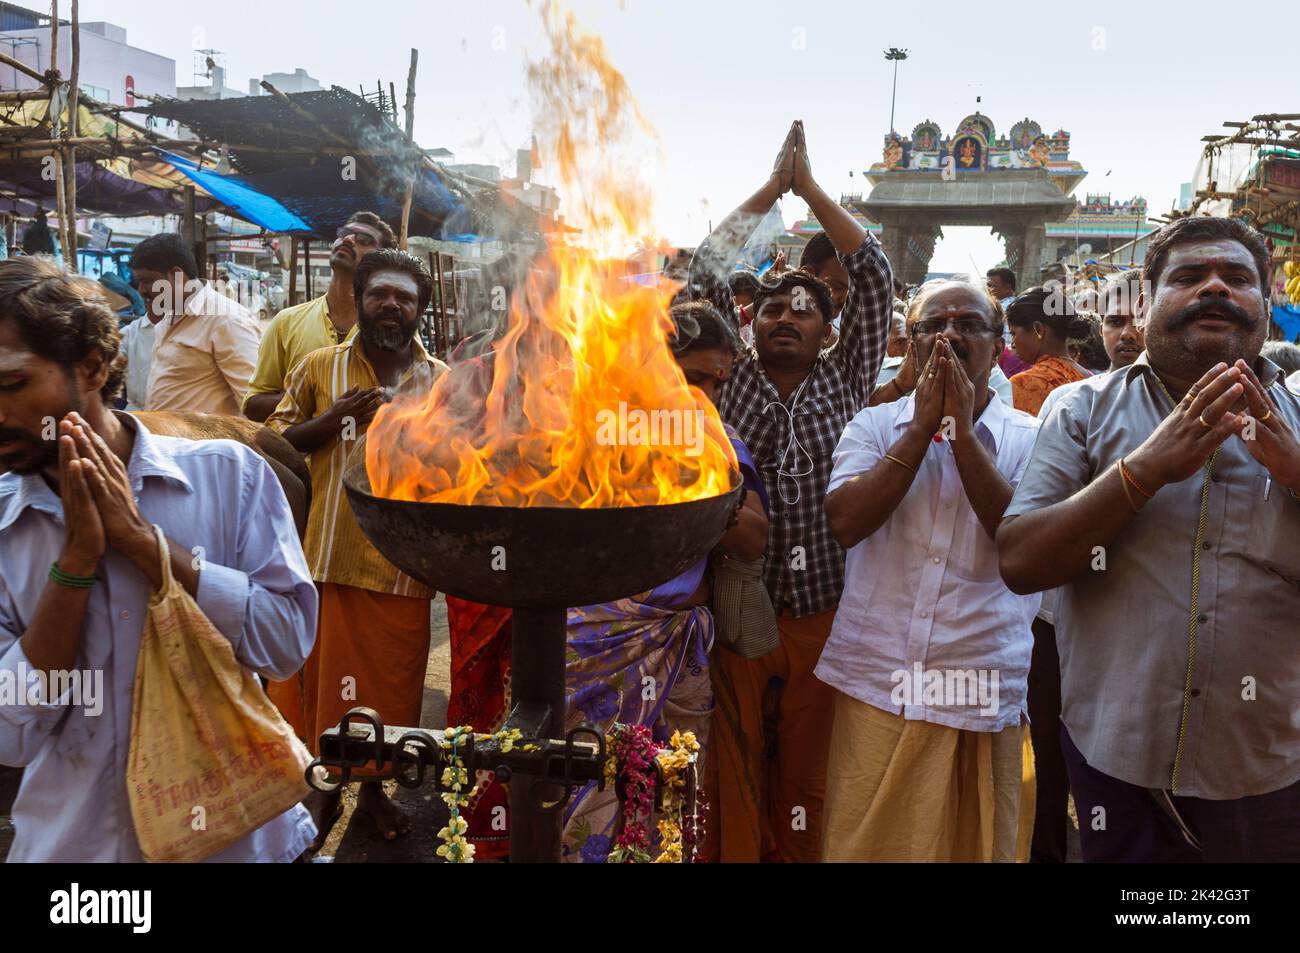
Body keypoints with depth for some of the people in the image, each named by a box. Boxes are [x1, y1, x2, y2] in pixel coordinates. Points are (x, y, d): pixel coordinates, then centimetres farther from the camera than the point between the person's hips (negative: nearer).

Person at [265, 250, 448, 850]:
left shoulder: (443, 382, 7)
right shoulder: (319, 367, 5)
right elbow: (274, 440, 6)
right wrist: (330, 419, -10)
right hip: (326, 558, 0)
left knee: (390, 683, 11)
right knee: (317, 674, 10)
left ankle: (373, 787, 34)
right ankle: (323, 790, 32)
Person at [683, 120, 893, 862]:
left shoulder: (846, 382, 6)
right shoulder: (729, 379, 5)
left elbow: (875, 277, 2)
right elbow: (707, 272, 0)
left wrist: (811, 186, 4)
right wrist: (772, 186, 3)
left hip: (824, 613, 1)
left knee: (808, 765, 13)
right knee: (737, 760, 8)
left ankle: (801, 855, 31)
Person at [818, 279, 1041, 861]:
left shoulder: (1029, 438, 3)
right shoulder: (873, 425, 5)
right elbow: (846, 522, -12)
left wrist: (962, 427, -14)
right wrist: (923, 424, -11)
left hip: (983, 698, 0)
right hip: (876, 685, 1)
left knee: (977, 846, 13)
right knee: (862, 844, 10)